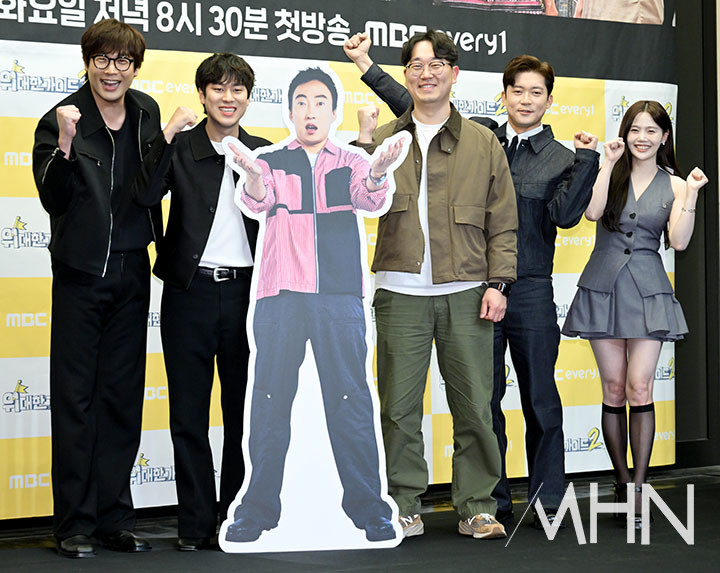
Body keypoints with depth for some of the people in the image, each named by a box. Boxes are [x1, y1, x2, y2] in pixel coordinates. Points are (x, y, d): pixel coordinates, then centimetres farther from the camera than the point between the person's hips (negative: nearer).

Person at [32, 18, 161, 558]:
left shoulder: (148, 114, 7)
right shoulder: (60, 121, -8)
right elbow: (53, 198, -20)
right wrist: (65, 146, -32)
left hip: (131, 272, 4)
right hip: (80, 274, -4)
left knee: (123, 397, 8)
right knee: (75, 398, -1)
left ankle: (115, 517, 15)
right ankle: (74, 523, 6)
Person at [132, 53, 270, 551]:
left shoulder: (264, 153, 10)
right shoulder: (180, 147, 2)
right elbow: (147, 196, -15)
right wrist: (168, 136, -22)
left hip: (246, 291, 2)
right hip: (190, 291, -2)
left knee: (245, 412, 8)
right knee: (189, 416, 4)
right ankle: (196, 524, 12)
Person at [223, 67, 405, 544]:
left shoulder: (350, 163, 13)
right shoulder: (272, 162, 13)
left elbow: (368, 199, -7)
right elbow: (258, 201, -7)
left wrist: (378, 174, -31)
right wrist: (253, 177, -31)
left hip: (339, 296, 0)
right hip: (281, 295, 0)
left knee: (350, 400, -2)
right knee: (270, 401, 0)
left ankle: (368, 508, 5)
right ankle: (258, 509, 7)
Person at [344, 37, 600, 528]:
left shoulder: (562, 158, 4)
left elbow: (565, 214, -11)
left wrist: (587, 160, -19)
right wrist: (366, 65, 13)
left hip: (530, 291, -2)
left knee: (541, 400, 2)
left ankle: (548, 502, 12)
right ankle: (493, 503, 16)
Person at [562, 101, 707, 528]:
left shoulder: (673, 185, 6)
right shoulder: (612, 173, 6)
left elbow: (679, 241, -5)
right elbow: (593, 212, -12)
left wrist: (692, 194, -13)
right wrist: (609, 163, -13)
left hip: (647, 291, -1)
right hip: (603, 287, 1)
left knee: (640, 388, -10)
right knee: (614, 391, 4)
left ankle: (638, 491, -6)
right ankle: (622, 483, 14)